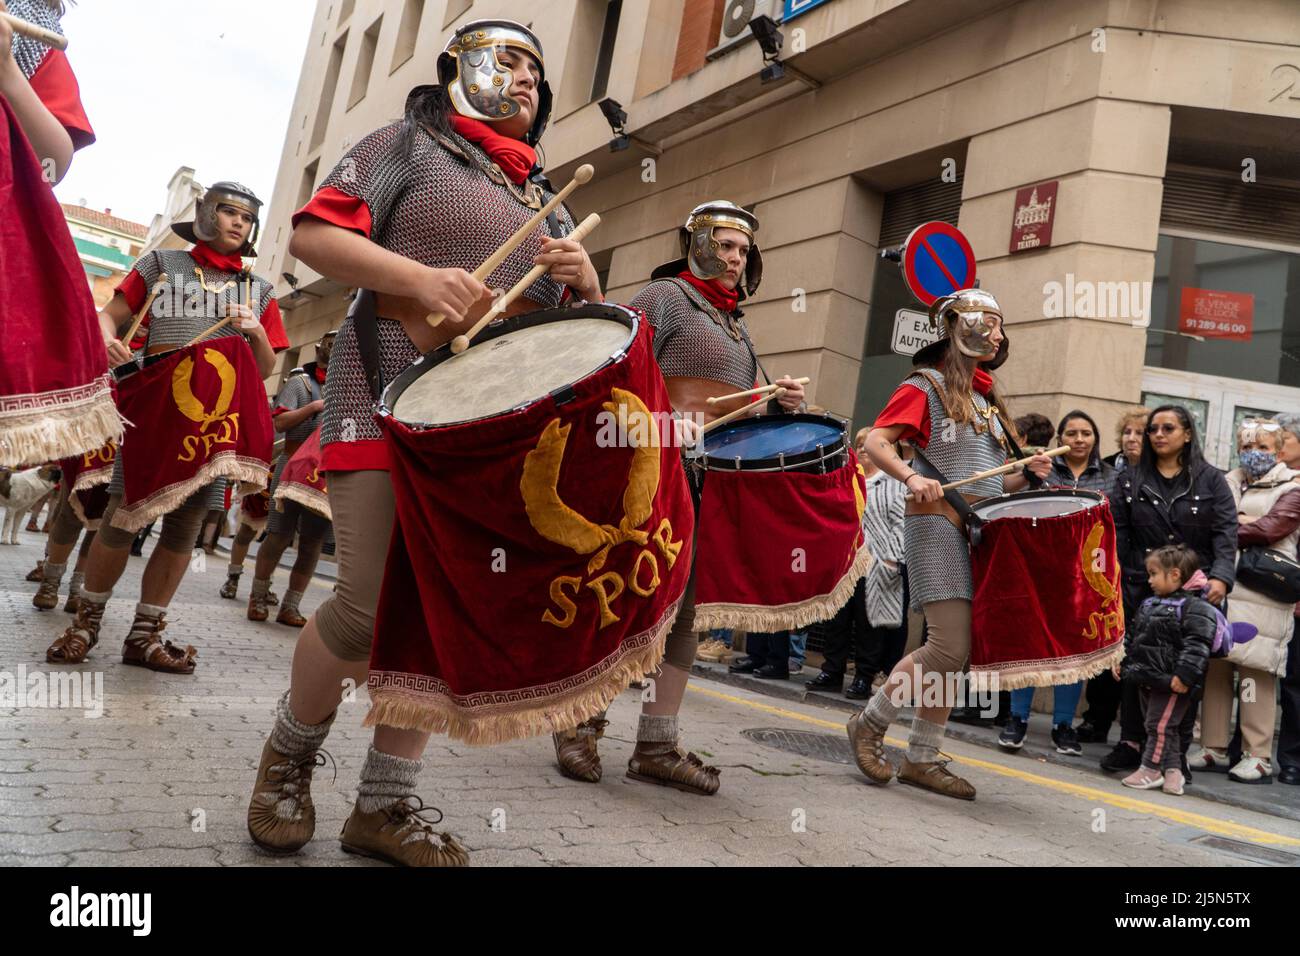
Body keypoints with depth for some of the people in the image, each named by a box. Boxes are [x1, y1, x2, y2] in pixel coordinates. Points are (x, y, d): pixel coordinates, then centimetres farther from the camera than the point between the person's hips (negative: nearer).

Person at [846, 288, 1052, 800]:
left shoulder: (987, 398, 22)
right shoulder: (926, 385, -1)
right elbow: (876, 441, -14)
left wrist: (1028, 474, 5)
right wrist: (912, 477, -30)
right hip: (940, 524, -7)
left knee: (958, 651, 5)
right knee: (950, 647, -14)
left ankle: (921, 758, 14)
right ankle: (870, 723, 5)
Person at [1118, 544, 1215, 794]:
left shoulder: (1194, 607, -13)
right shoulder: (1149, 604, 12)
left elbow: (1196, 645, -20)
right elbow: (1133, 636, 20)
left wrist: (1184, 675, -25)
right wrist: (1121, 661, 17)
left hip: (1172, 682, -9)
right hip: (1147, 679, 9)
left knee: (1161, 725, -2)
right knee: (1155, 724, 13)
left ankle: (1150, 770, 8)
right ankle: (1172, 769, 22)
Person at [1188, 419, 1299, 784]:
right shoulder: (1227, 484, 21)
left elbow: (1269, 530, -8)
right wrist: (1241, 521, -6)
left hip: (1261, 594, -4)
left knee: (1255, 671, -7)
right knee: (1214, 666, 2)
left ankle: (1258, 757, 2)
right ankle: (1214, 748, 10)